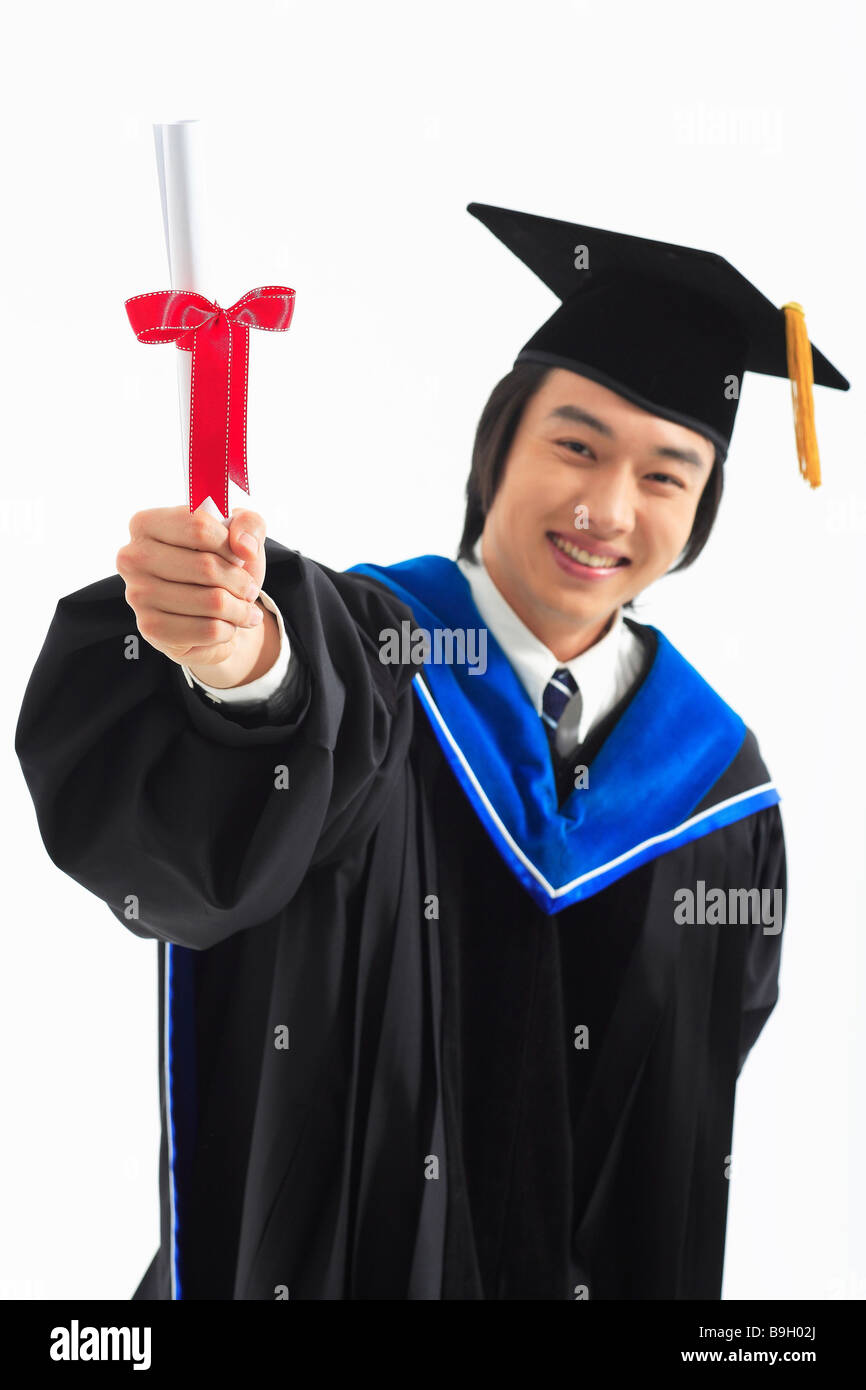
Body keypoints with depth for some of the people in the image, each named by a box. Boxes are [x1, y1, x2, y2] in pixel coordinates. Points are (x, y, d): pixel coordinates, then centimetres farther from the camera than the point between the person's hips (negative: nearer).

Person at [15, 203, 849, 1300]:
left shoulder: (716, 781, -2)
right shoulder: (347, 655, -15)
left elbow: (715, 1103, 7)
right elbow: (207, 849, -36)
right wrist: (238, 667, -54)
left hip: (621, 1269, 4)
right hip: (321, 1250, -3)